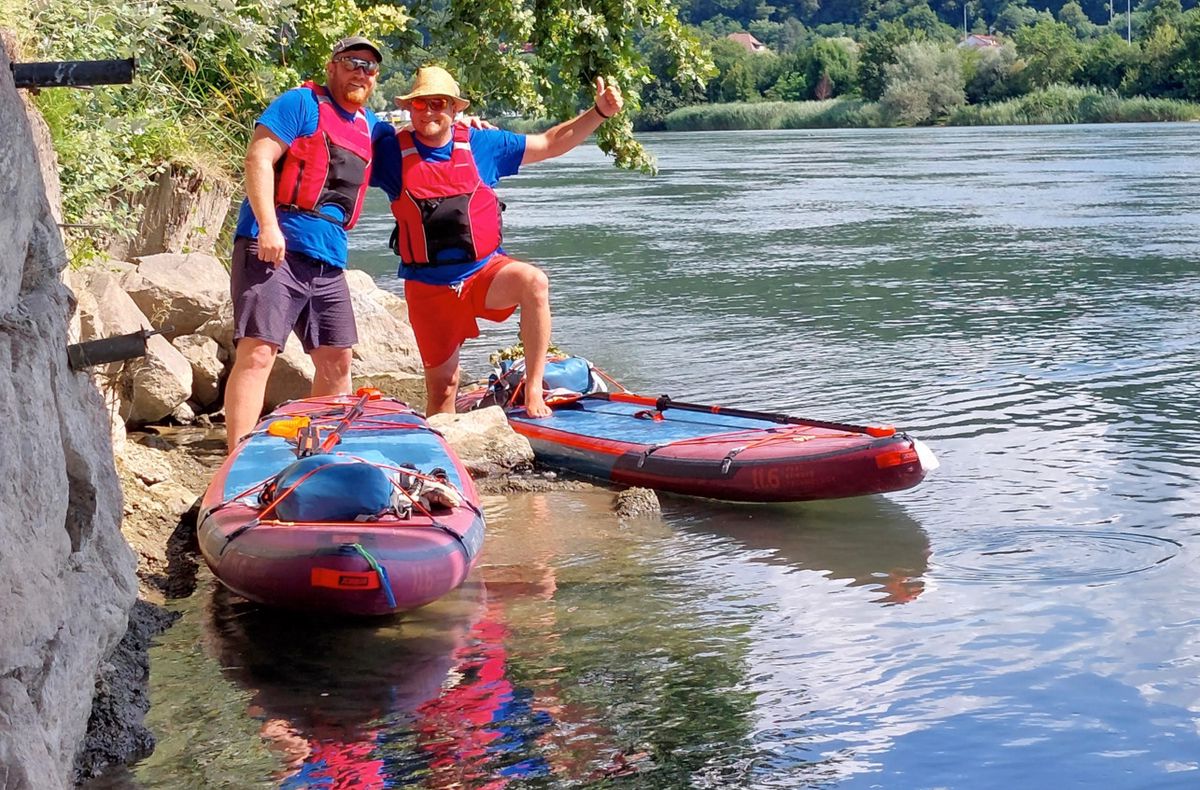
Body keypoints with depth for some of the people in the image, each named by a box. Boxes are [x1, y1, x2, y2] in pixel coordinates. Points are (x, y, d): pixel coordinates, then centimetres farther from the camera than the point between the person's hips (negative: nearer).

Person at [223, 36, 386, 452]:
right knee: (257, 354, -15)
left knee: (337, 362, 13)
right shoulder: (302, 104, -1)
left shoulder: (370, 126, 21)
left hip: (329, 261, 8)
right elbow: (258, 158, -12)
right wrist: (268, 225, -23)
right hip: (274, 248, -8)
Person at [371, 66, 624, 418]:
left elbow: (551, 144, 8)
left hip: (485, 270, 0)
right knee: (441, 386, 5)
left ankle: (533, 390, -27)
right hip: (428, 287, 0)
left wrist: (599, 112, -2)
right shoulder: (392, 152, -2)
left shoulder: (481, 145, 1)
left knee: (534, 282, -33)